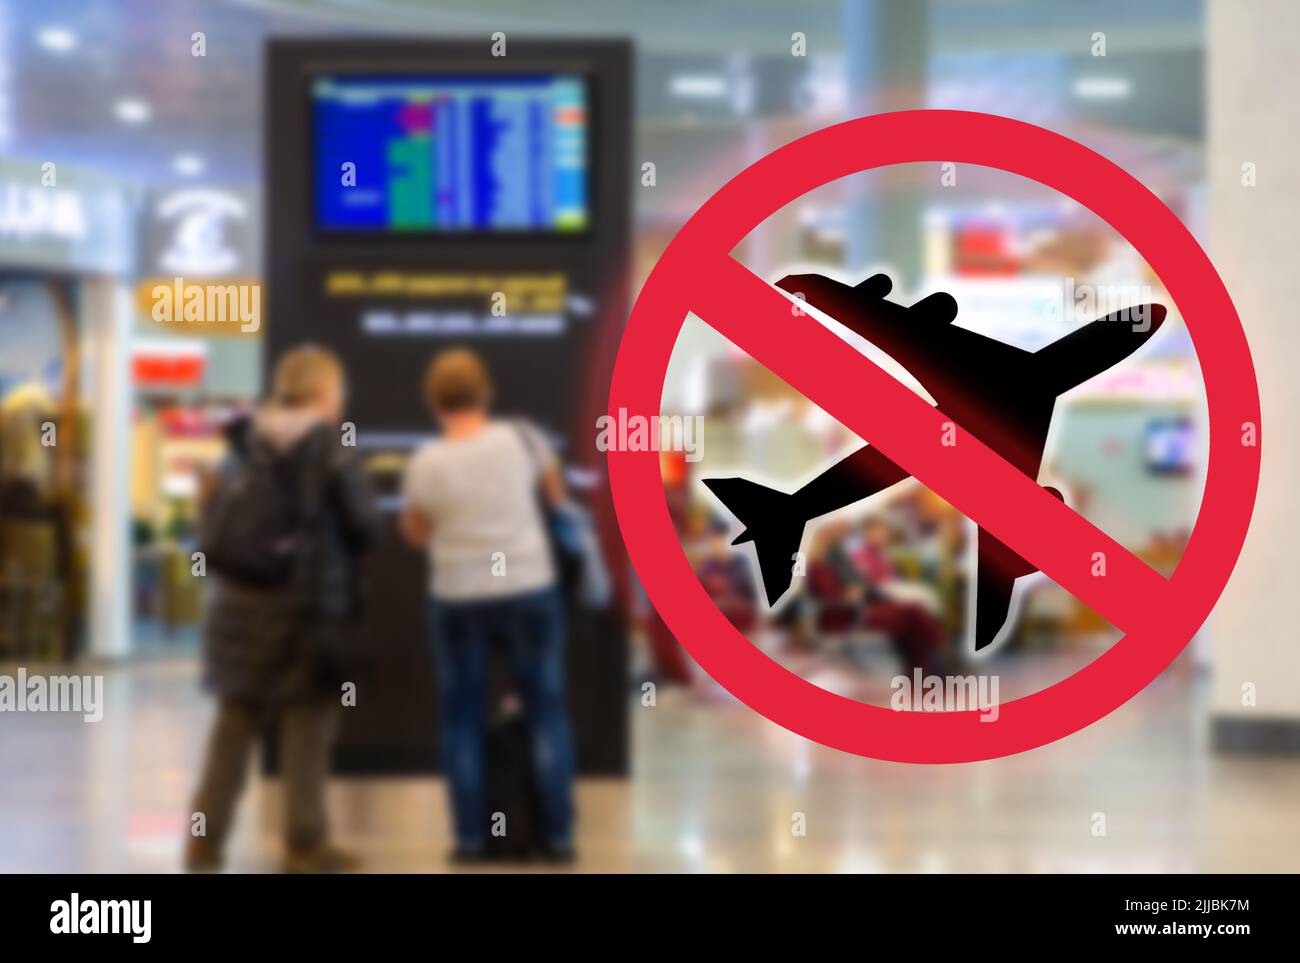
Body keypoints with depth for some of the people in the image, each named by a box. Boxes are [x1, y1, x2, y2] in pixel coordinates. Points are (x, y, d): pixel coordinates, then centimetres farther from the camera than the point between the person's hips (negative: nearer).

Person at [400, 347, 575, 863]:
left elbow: (414, 533, 5)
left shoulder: (424, 463, -9)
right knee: (546, 712, 8)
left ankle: (471, 837, 8)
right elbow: (556, 493, 12)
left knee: (463, 719, 10)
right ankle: (558, 834, 8)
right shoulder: (521, 438, -6)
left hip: (457, 598, 0)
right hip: (529, 588, 0)